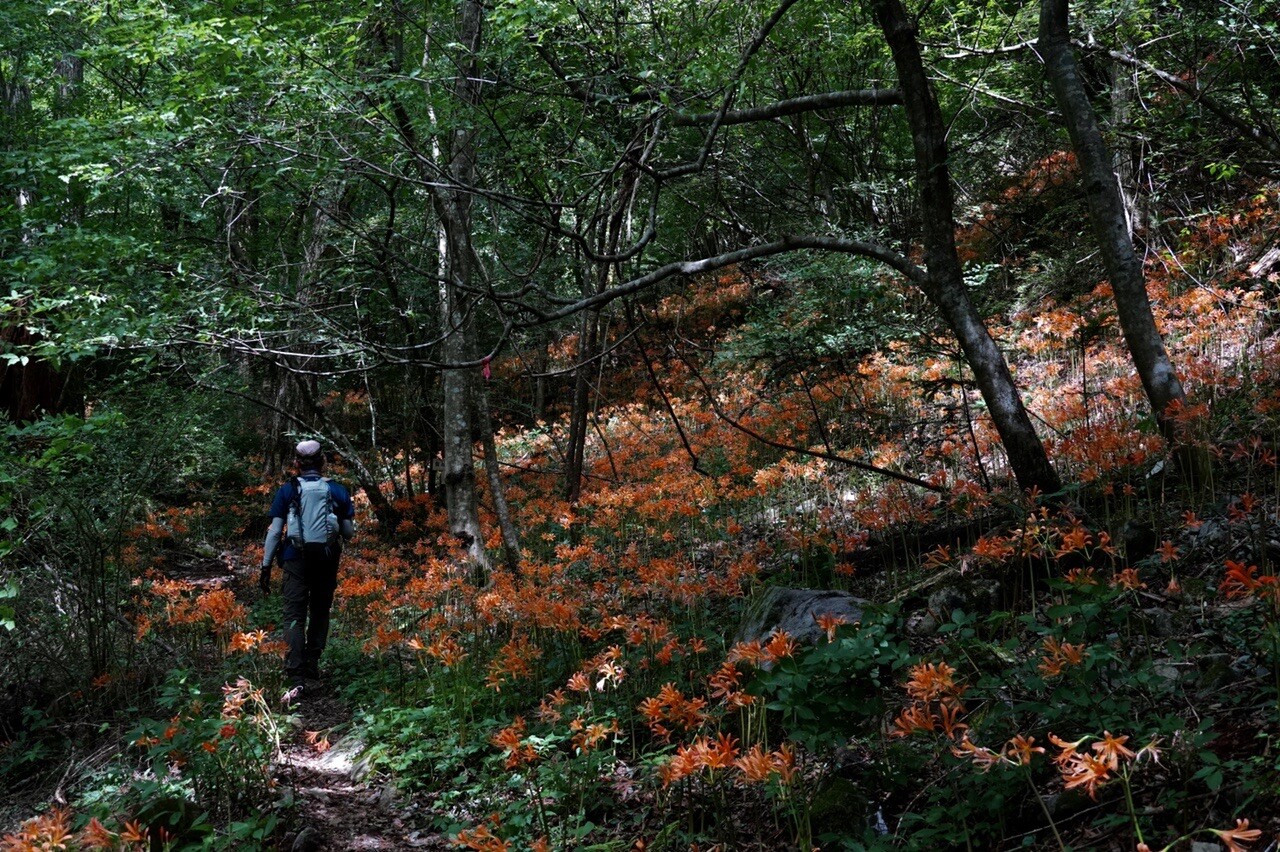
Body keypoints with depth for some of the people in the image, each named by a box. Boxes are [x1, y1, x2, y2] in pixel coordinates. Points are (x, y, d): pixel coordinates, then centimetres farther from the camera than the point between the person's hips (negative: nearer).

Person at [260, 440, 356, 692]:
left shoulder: (287, 490, 0)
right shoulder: (337, 491, 3)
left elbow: (274, 531, -2)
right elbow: (349, 532, 5)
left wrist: (266, 567, 3)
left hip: (296, 560, -2)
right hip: (327, 560, 2)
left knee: (295, 616, -3)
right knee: (320, 612, 19)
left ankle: (296, 675, -14)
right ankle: (312, 663, 19)